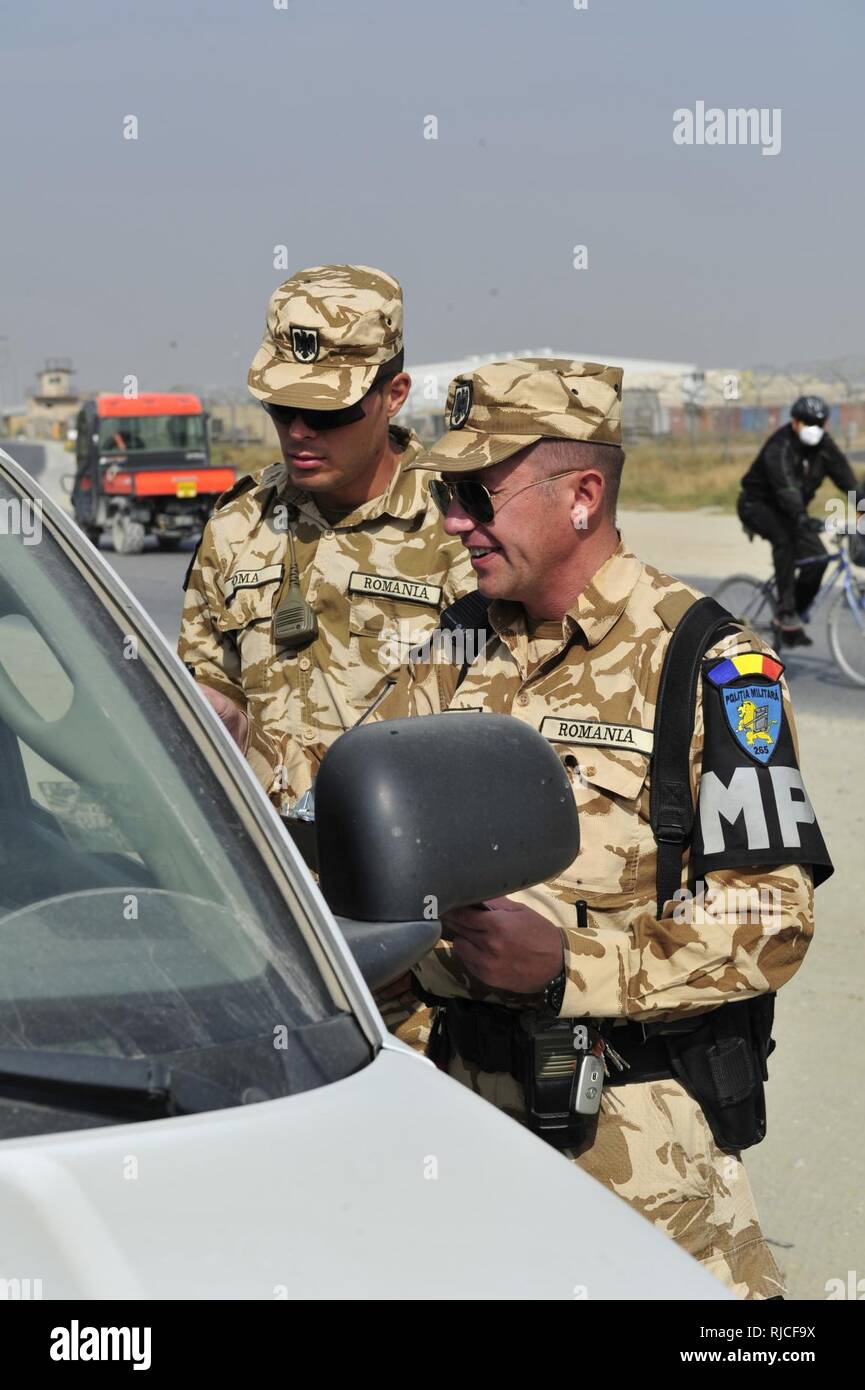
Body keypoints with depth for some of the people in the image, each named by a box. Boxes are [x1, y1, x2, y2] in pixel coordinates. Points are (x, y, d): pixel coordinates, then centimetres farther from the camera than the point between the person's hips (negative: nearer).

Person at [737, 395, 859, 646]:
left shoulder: (825, 445, -5)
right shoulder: (780, 446, -27)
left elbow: (846, 478, -13)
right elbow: (785, 485, -42)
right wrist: (802, 517, -57)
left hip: (789, 510, 7)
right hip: (757, 505, -6)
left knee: (818, 557, -13)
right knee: (784, 538, -36)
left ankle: (790, 621, 3)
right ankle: (786, 611, -32)